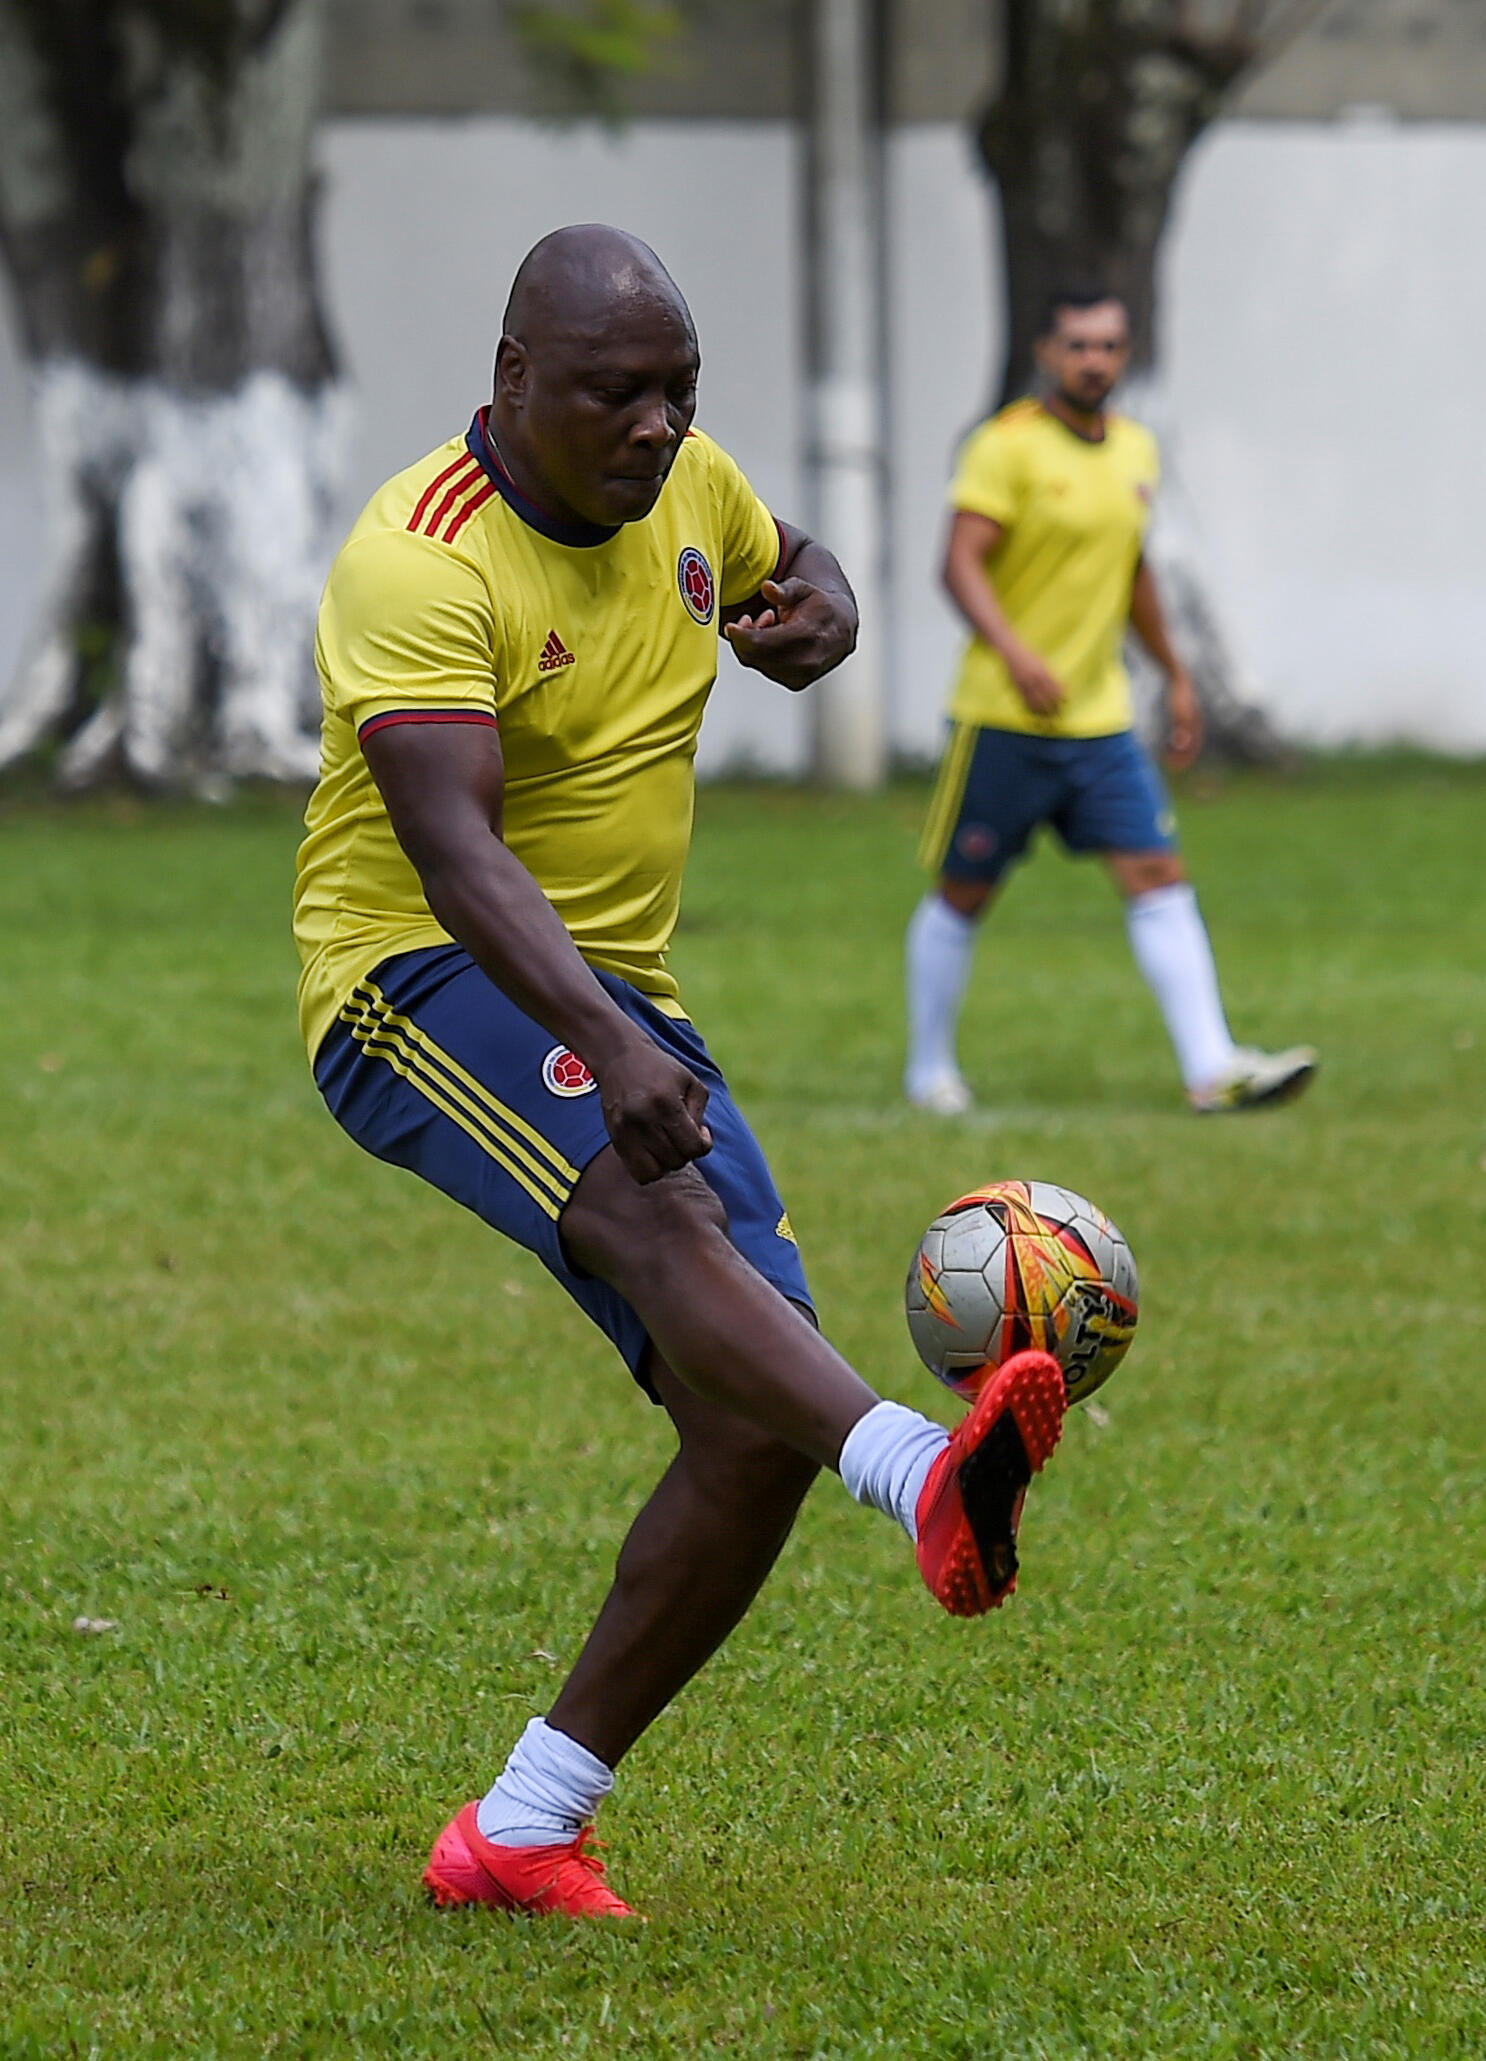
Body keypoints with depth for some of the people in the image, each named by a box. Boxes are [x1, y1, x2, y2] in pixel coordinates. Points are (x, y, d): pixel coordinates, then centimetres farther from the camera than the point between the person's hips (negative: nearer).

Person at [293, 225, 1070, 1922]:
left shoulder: (686, 484, 5)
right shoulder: (422, 564, -18)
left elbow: (785, 567, 29)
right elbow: (454, 844, -31)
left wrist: (818, 615, 2)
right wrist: (611, 1048, -46)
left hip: (614, 998, 7)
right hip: (421, 980, -7)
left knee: (762, 1417, -6)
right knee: (661, 1214, -37)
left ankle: (520, 1829, 1)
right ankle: (930, 1477, -63)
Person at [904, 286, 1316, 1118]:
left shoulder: (1136, 448, 11)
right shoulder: (1008, 446, -10)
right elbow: (962, 563, -19)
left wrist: (1176, 675, 25)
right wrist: (1015, 653, -34)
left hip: (1101, 718, 5)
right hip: (1004, 717, -5)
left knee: (1159, 876, -6)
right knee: (964, 894, 5)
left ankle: (1213, 1069, -12)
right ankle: (930, 1067, 21)